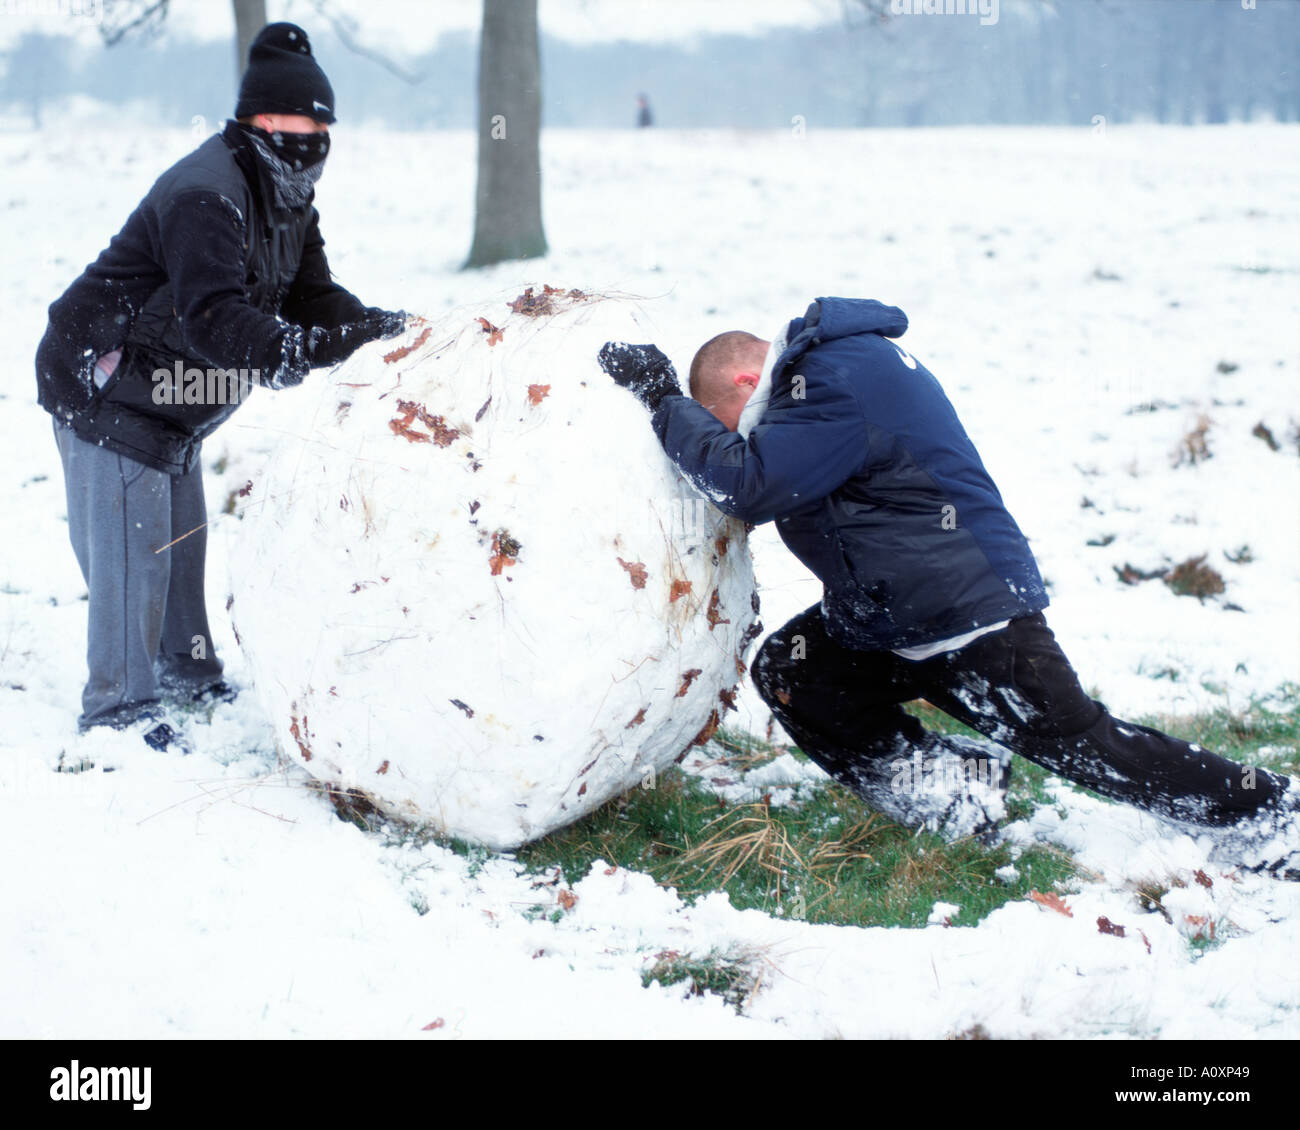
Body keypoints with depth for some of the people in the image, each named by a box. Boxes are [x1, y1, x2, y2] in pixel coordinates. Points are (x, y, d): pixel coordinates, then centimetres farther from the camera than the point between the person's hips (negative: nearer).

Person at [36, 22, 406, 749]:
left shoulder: (288, 203, 3)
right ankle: (120, 704, -1)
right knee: (131, 543, -9)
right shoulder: (205, 197, -29)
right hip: (105, 387, -10)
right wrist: (290, 352, -58)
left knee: (183, 533, 19)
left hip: (171, 396, 10)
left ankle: (187, 670, 35)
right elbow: (213, 315, -43)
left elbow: (312, 296, 1)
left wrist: (375, 328, -18)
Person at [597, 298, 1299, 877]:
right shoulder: (834, 361, 11)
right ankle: (947, 787, 1)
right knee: (787, 670, 1)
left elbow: (750, 484, -29)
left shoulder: (838, 381, -21)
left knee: (1076, 742, -6)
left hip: (970, 610, -10)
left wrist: (662, 399, -22)